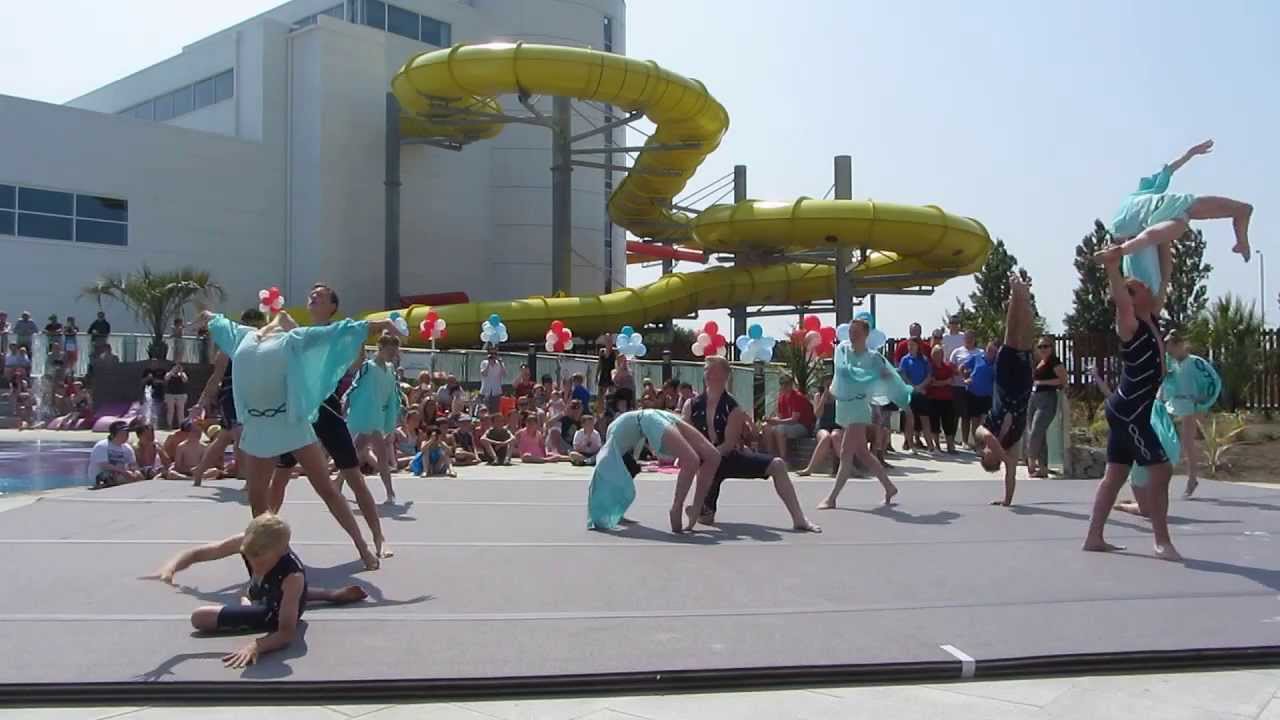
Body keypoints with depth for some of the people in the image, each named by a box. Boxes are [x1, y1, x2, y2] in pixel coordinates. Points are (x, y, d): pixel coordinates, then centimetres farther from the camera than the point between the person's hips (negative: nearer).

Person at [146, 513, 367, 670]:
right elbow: (198, 553, -29)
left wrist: (255, 646, -63)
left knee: (200, 618, -11)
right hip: (264, 594, 6)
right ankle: (332, 595, 40)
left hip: (274, 613, -6)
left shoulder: (292, 575, -45)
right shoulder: (247, 542, -34)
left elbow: (287, 634, -44)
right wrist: (170, 568, -50)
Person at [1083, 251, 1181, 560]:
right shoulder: (1129, 325, -15)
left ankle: (1094, 538, 14)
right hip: (1129, 411, -9)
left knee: (1115, 474, 10)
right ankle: (1162, 541, -3)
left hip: (1131, 411, 9)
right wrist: (1112, 266, -50)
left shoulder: (1152, 321, 9)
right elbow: (1120, 300, -35)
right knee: (1161, 469, -9)